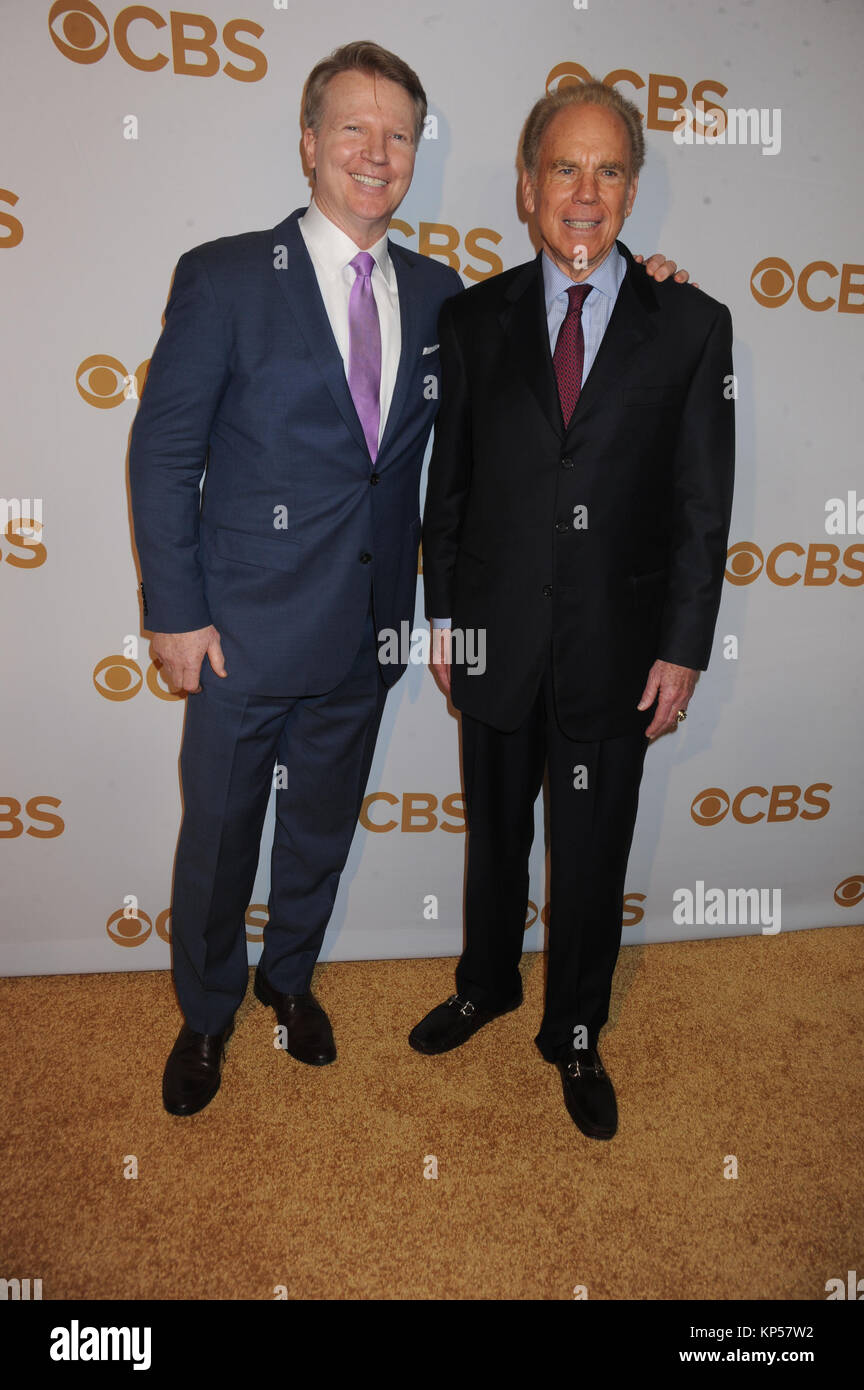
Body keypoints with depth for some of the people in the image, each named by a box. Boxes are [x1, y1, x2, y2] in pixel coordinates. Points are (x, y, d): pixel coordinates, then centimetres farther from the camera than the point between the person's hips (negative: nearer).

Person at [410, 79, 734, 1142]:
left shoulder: (693, 326, -1)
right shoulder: (473, 319, 3)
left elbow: (703, 505, -2)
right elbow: (447, 481, 6)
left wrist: (683, 649, -6)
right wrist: (443, 615, 2)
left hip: (616, 649, -1)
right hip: (498, 639, 2)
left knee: (593, 858, 11)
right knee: (494, 836, 18)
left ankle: (575, 1037, 35)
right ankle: (486, 987, 45)